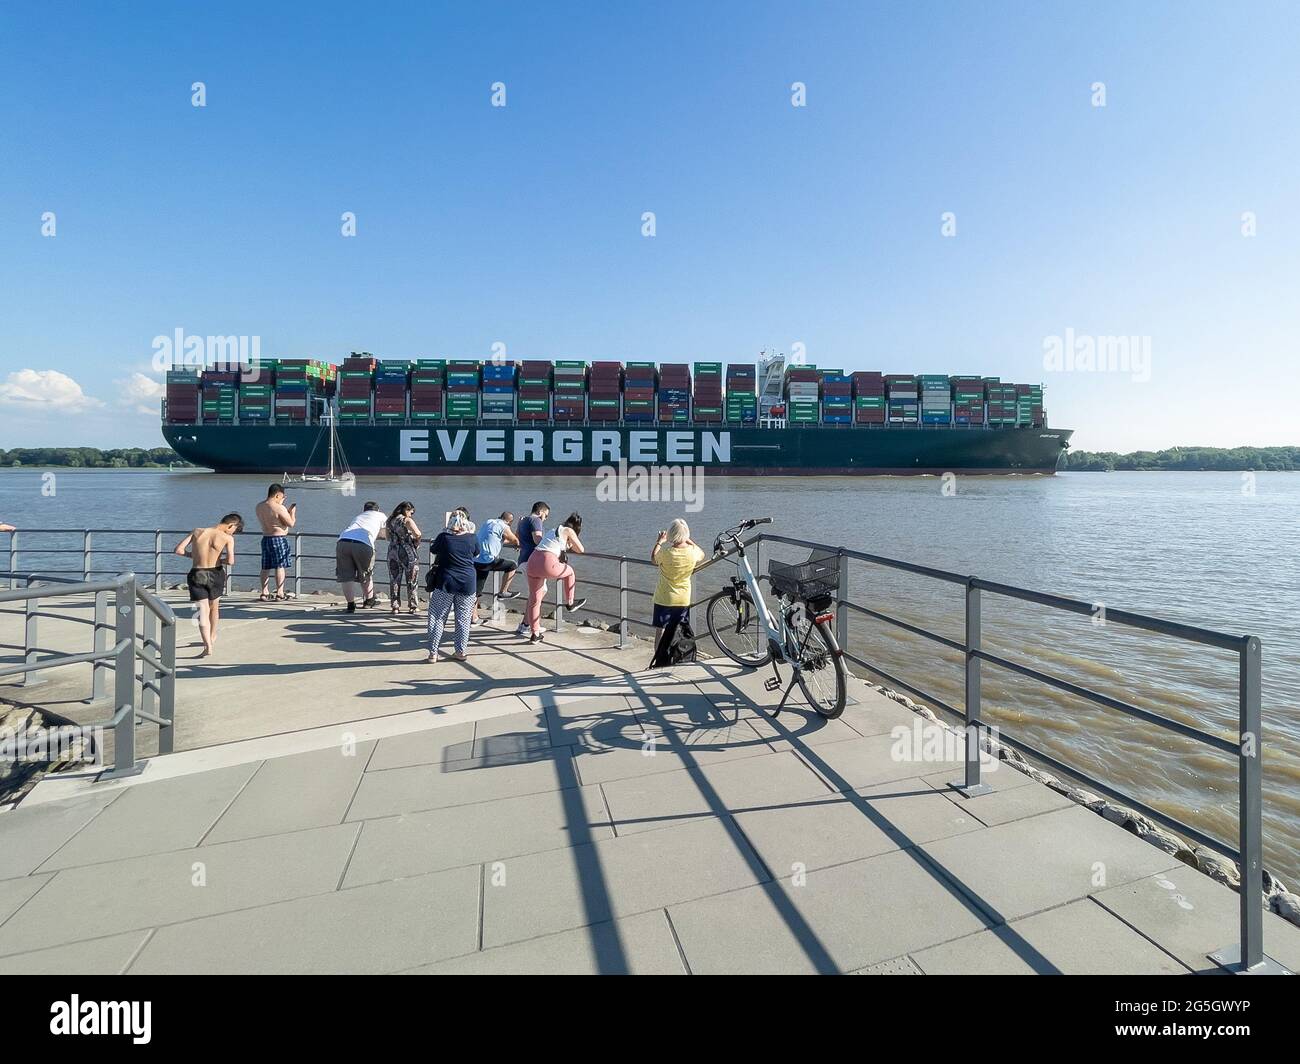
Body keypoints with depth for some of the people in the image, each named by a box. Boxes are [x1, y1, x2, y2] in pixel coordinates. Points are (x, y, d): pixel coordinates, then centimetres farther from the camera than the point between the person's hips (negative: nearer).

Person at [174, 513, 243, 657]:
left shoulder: (197, 531, 0)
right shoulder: (227, 538, -11)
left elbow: (179, 550, -2)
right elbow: (230, 561, -21)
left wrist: (193, 555, 15)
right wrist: (219, 559, 2)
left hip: (196, 575, 1)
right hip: (215, 574, -1)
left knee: (202, 610, 1)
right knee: (214, 607, 23)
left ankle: (208, 647, -10)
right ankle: (212, 637, 42)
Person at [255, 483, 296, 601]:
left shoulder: (259, 506, 6)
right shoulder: (279, 508, -17)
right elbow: (291, 524, -12)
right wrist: (293, 511, 2)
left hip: (265, 538, 7)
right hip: (279, 539, -7)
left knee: (266, 567, 12)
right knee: (280, 566, -2)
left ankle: (264, 593, 15)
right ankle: (280, 594, -1)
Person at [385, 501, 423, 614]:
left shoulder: (390, 521, 12)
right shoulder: (407, 520, -7)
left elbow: (388, 538, 20)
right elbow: (418, 535, -20)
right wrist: (416, 543, -1)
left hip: (393, 552, 5)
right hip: (408, 552, -5)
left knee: (394, 581, 9)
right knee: (411, 581, 5)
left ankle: (395, 606, 8)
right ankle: (413, 606, 9)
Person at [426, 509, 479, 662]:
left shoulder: (444, 537, -8)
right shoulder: (471, 538, -4)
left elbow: (433, 551, 9)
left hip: (445, 582, -1)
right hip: (467, 583, 1)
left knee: (437, 617, 8)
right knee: (463, 619, 10)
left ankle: (433, 652, 9)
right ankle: (461, 651, 15)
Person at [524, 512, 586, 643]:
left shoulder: (552, 531, 29)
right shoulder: (569, 531, 7)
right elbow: (581, 550, 9)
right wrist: (570, 546, 30)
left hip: (532, 561, 7)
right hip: (547, 564, -7)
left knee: (534, 599, 13)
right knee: (569, 571, 24)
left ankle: (534, 634, 18)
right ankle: (570, 603, 35)